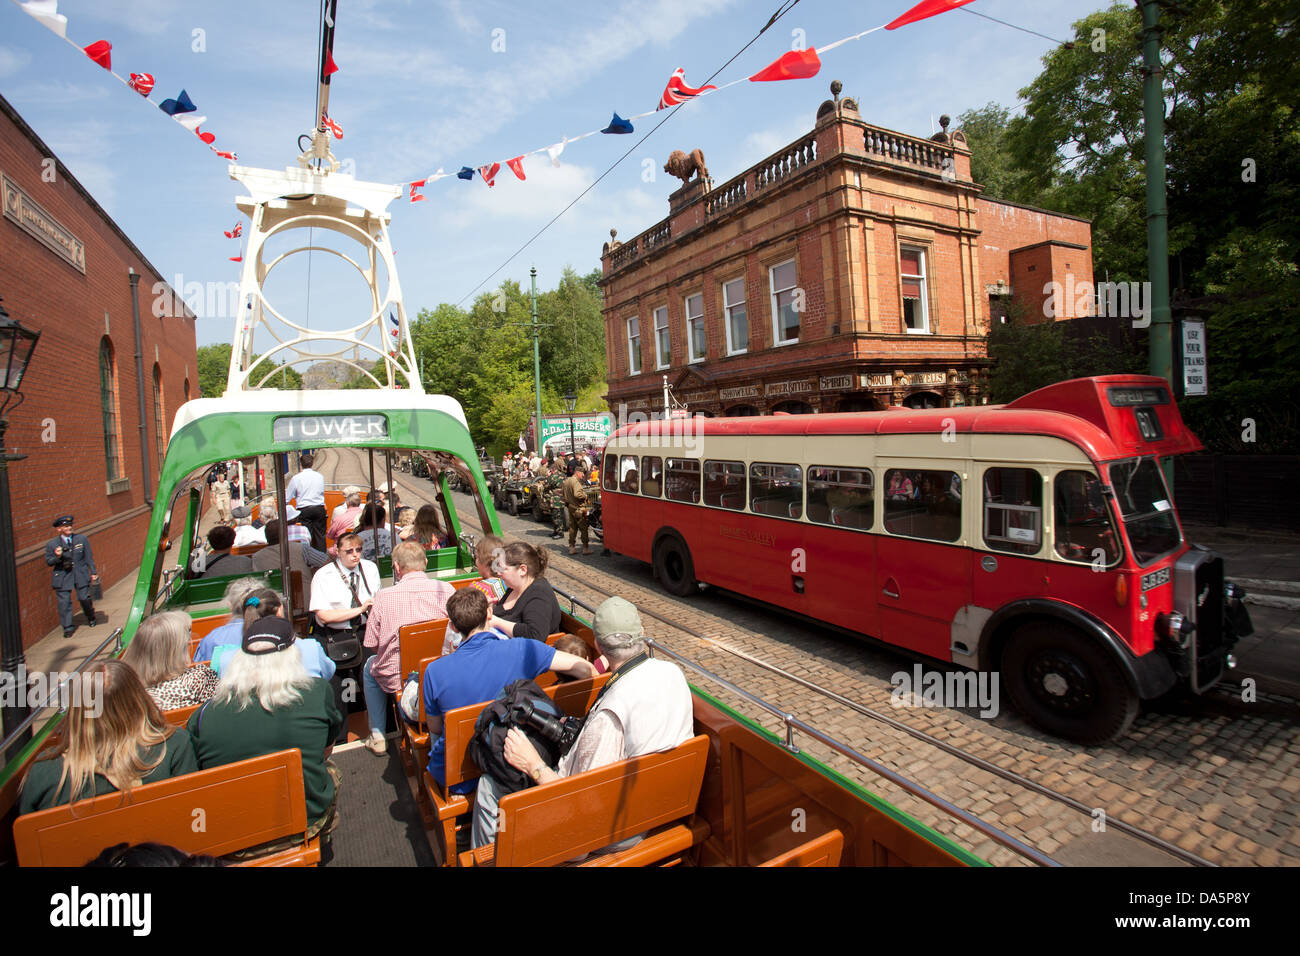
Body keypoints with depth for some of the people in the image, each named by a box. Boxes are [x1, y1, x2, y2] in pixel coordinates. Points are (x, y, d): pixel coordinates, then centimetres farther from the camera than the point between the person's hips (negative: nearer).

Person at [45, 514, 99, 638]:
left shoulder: (82, 539, 4)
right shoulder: (51, 544, 1)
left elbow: (88, 557, 8)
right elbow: (48, 562, 3)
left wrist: (93, 572, 6)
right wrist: (57, 557, -19)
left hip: (81, 575, 0)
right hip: (62, 578, 0)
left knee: (84, 598, 2)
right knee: (64, 602, 0)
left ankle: (91, 619, 29)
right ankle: (68, 627, 12)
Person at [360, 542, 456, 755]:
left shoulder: (384, 597, -12)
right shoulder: (446, 589, -9)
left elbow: (372, 644, -4)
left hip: (398, 678, -2)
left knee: (370, 667, 31)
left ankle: (378, 736, 35)